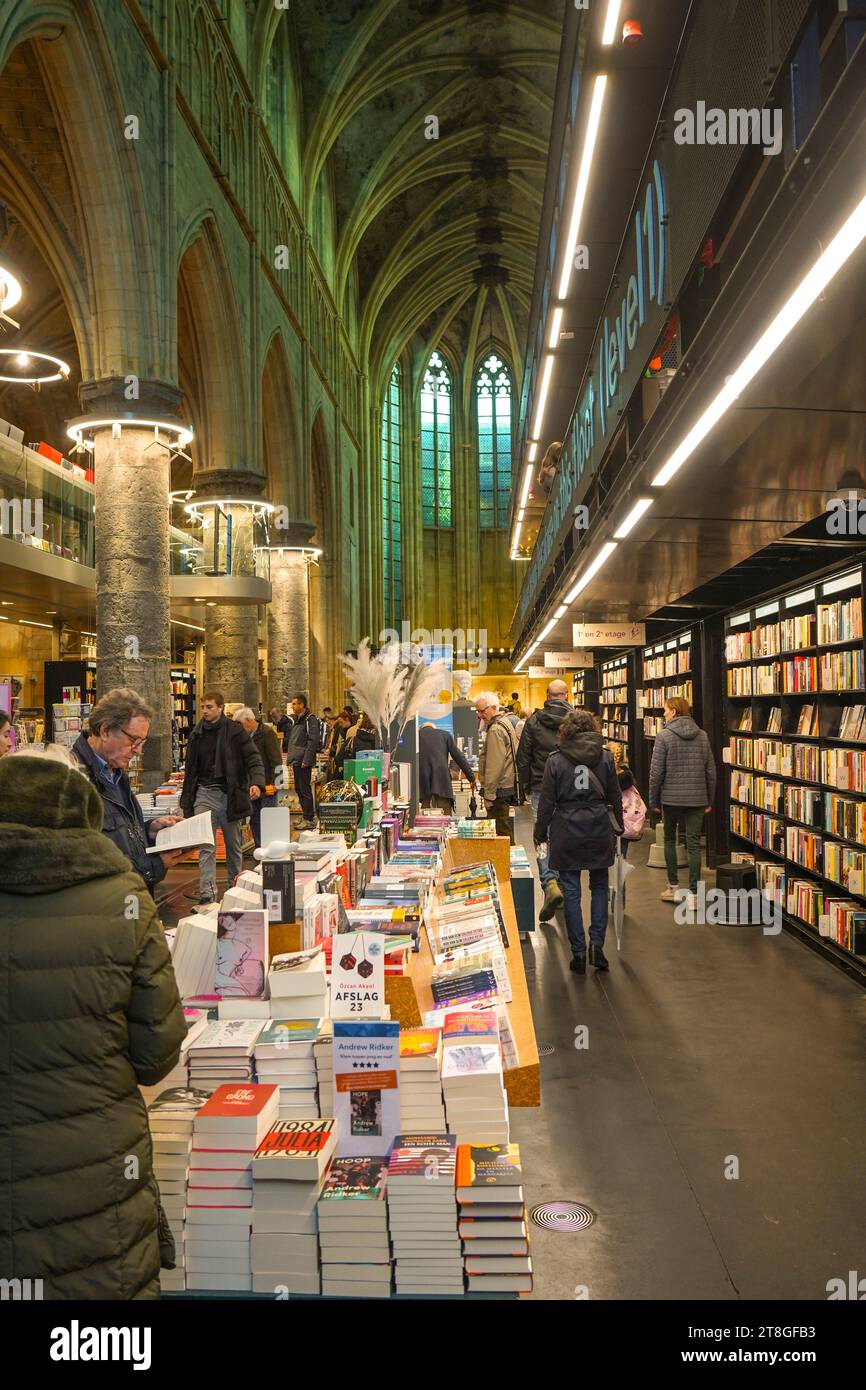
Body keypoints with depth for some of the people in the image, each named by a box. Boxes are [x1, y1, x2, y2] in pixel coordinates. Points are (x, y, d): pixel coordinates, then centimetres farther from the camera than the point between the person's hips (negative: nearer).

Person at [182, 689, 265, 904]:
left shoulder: (235, 731, -5)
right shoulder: (197, 735, 7)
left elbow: (254, 759, -8)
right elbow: (190, 769, 13)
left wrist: (257, 782, -26)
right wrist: (187, 803, 11)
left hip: (229, 795, -2)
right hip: (204, 793, 2)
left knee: (233, 846, 12)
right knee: (206, 847, -7)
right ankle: (207, 894, -8)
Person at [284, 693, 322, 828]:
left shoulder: (310, 719, -11)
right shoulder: (295, 719, 17)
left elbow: (313, 740, -17)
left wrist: (306, 760, -21)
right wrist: (290, 757, 16)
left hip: (304, 762, -10)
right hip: (296, 761, 10)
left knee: (305, 789, -7)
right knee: (299, 789, 14)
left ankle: (309, 819, -2)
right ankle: (306, 815, 24)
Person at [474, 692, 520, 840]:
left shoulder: (495, 730, -17)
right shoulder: (505, 722, 15)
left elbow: (494, 766, -21)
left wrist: (489, 795, -19)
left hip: (499, 788, -10)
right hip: (508, 785, 10)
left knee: (501, 831, -7)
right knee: (505, 829, 15)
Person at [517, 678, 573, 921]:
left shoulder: (533, 721, -1)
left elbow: (523, 757, 2)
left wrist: (526, 786, 13)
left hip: (541, 787, -1)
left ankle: (550, 884, -19)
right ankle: (564, 886, 23)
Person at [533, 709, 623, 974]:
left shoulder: (555, 760, -6)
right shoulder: (605, 757, 0)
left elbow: (547, 801, -3)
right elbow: (615, 797, 6)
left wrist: (540, 833, 8)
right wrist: (617, 830, 17)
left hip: (567, 831, -2)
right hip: (600, 830, 2)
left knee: (571, 891, 6)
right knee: (599, 886, 16)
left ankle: (578, 952, 9)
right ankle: (597, 944, 7)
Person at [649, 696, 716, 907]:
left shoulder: (664, 735, -9)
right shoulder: (702, 735, 4)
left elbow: (656, 772, -9)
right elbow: (711, 771, 6)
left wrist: (654, 801, 1)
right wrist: (709, 801, 14)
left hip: (671, 797, -2)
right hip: (697, 799, 2)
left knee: (670, 839, 17)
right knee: (693, 844, 5)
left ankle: (673, 887, 20)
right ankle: (693, 893, 5)